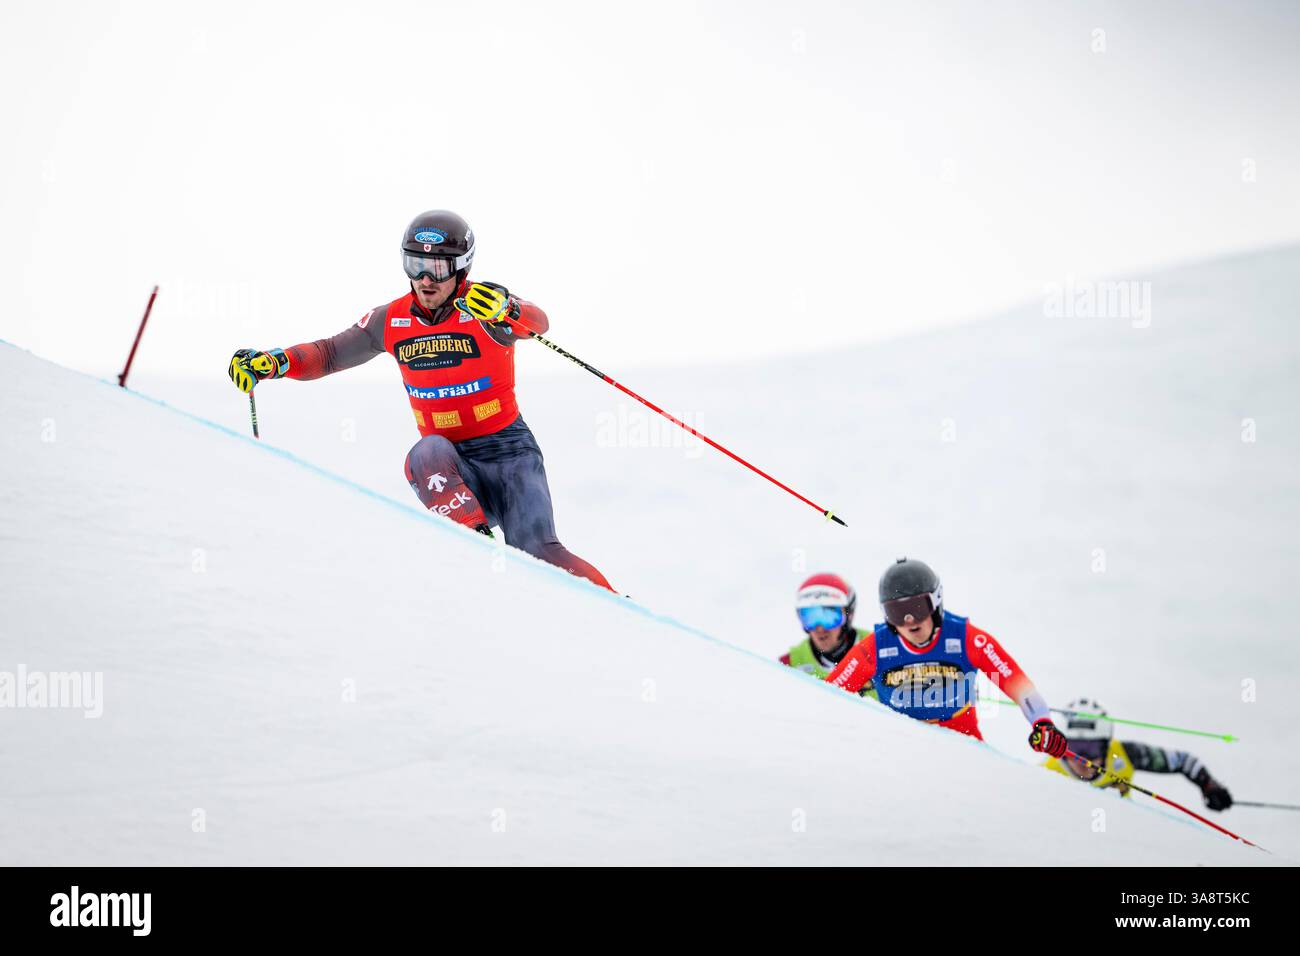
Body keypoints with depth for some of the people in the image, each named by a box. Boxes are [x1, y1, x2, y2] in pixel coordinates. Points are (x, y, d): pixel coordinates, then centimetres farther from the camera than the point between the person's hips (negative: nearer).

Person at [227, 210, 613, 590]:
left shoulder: (483, 304, -12)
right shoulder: (392, 321, 1)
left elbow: (537, 322, -31)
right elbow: (330, 353, 11)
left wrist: (506, 313, -54)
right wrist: (271, 362, -5)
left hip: (508, 451, -3)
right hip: (452, 466, 3)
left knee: (538, 552, -19)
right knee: (428, 454, -32)